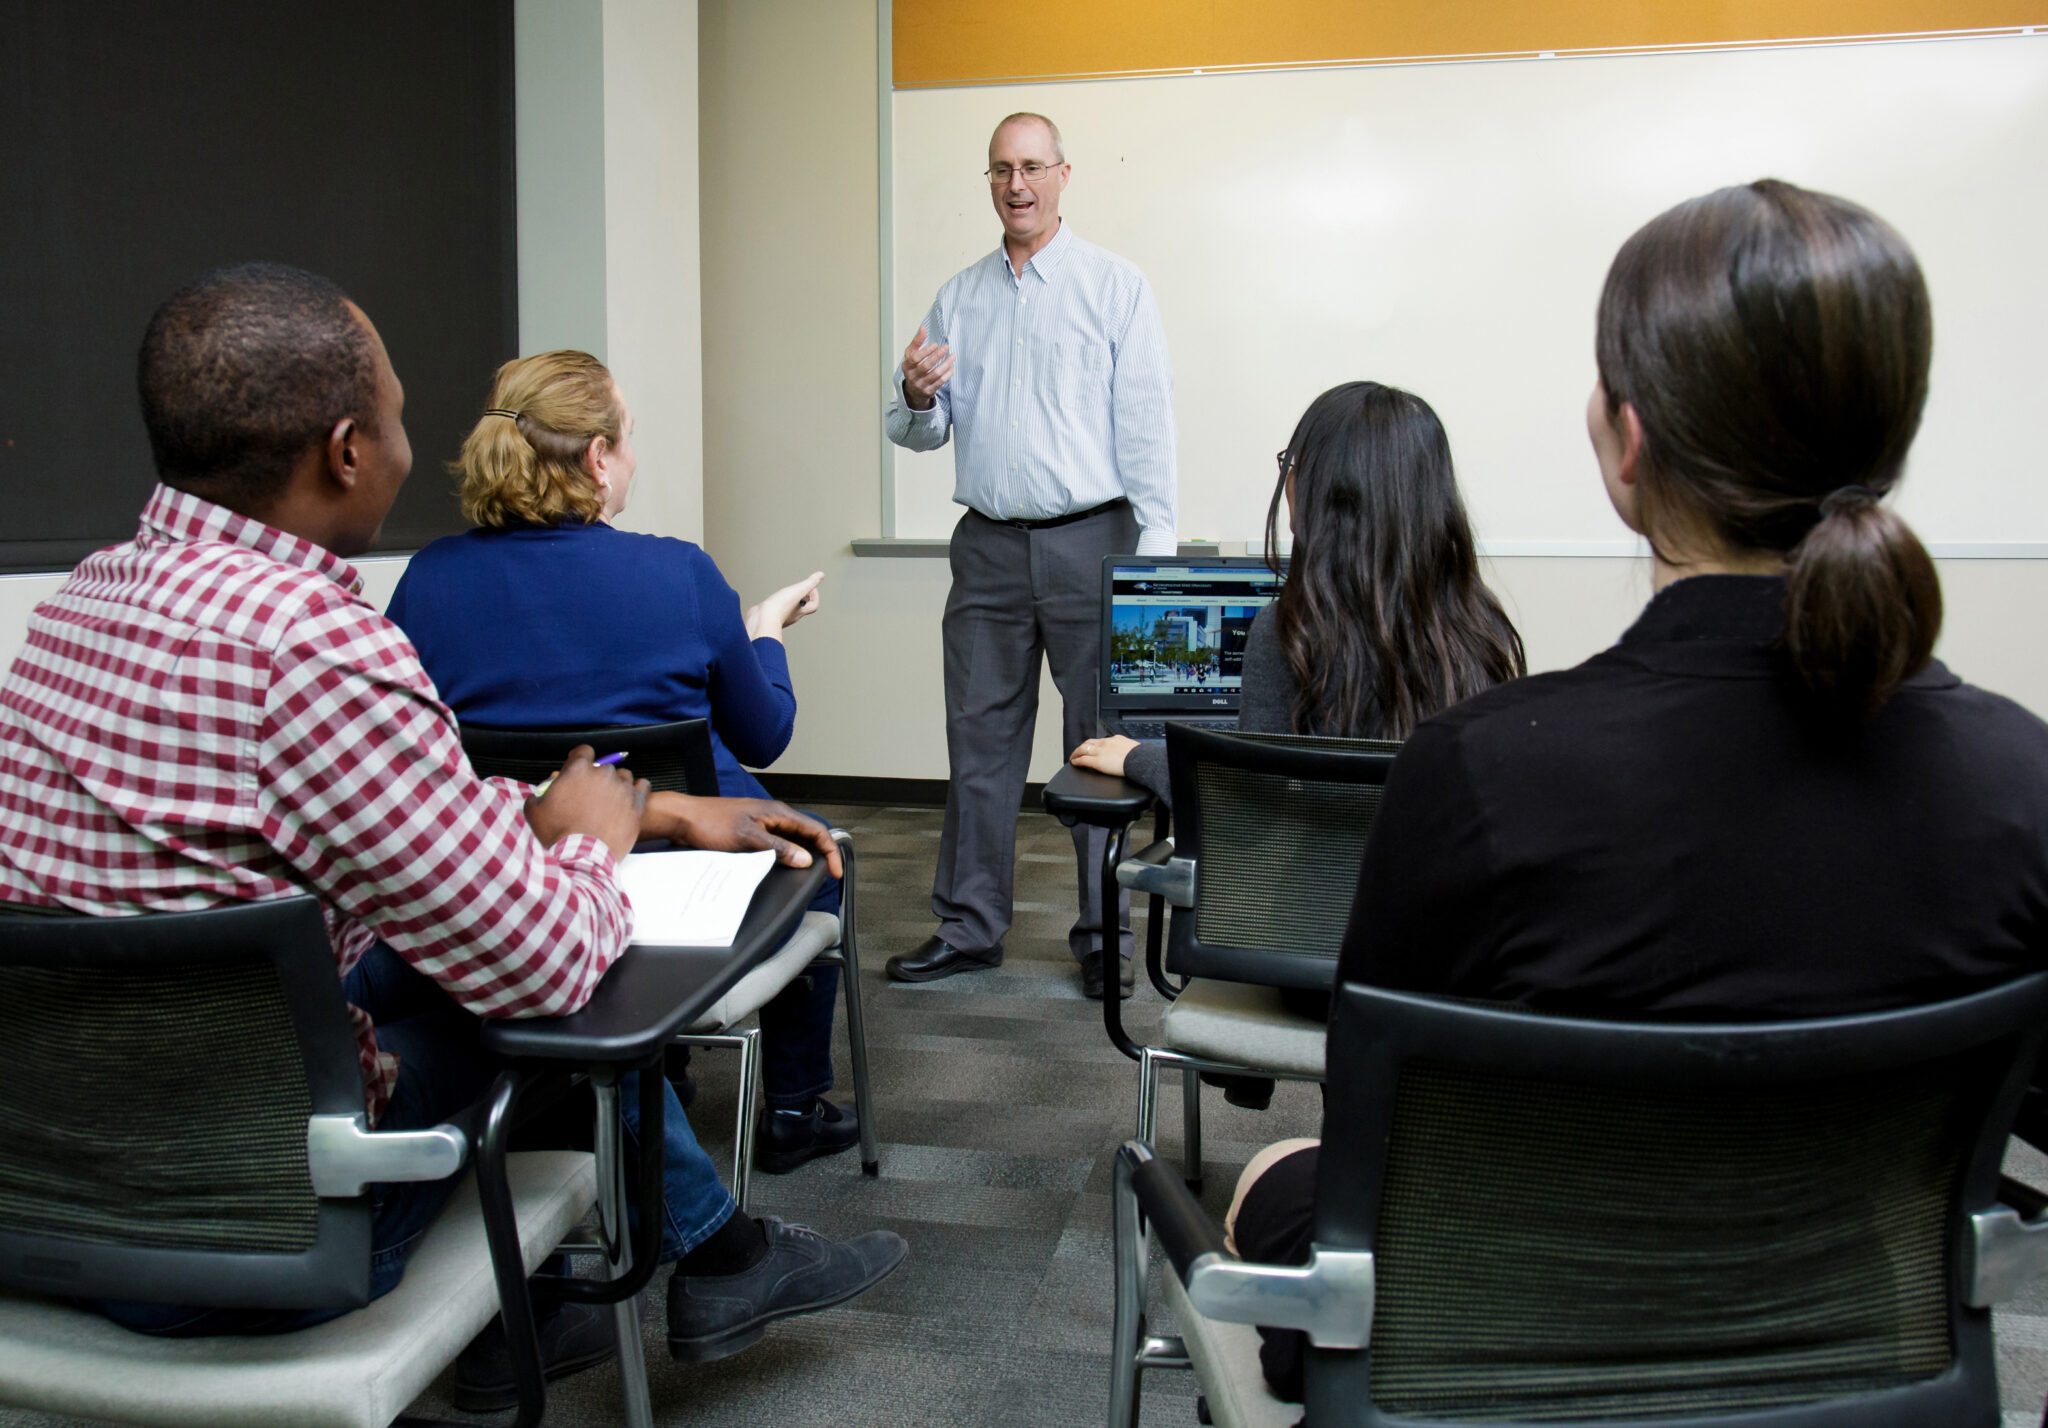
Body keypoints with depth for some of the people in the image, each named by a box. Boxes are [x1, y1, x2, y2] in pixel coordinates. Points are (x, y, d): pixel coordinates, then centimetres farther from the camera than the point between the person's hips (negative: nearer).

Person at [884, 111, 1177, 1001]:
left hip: (1090, 542, -4)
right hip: (987, 544, 4)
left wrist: (1157, 553, -13)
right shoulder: (957, 297, 13)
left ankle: (1103, 935, 13)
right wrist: (918, 399, -10)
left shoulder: (1115, 286, 0)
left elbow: (1146, 425, -5)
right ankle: (968, 927, 18)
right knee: (979, 743, 8)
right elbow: (919, 433, 15)